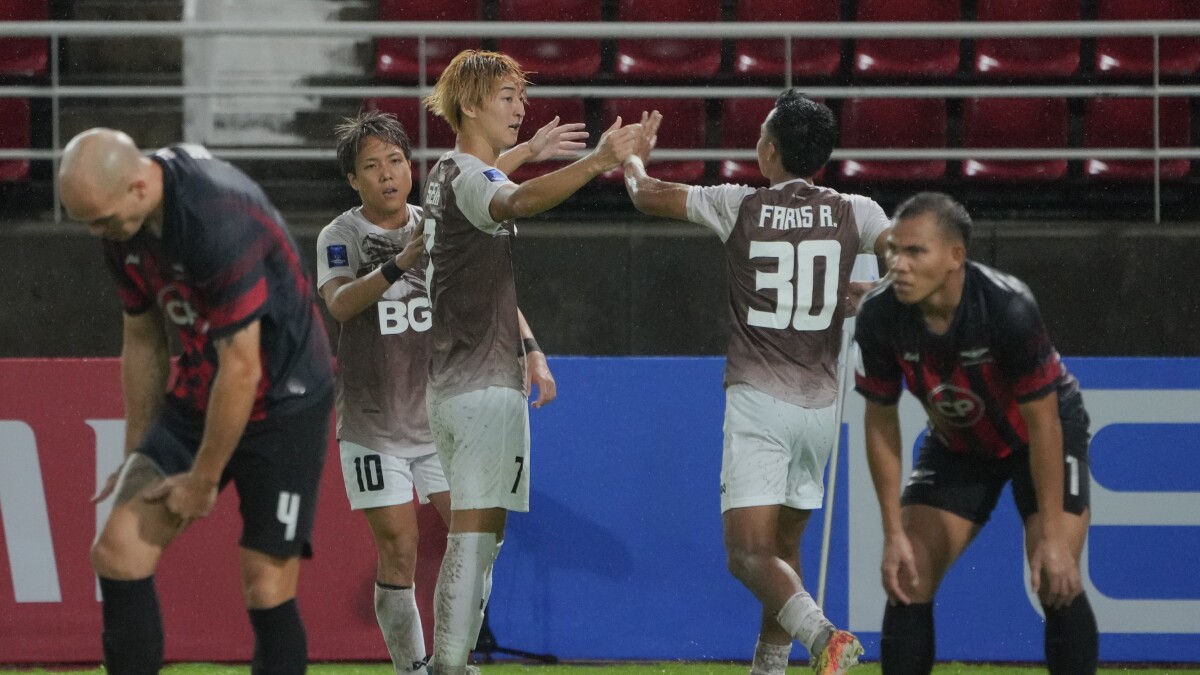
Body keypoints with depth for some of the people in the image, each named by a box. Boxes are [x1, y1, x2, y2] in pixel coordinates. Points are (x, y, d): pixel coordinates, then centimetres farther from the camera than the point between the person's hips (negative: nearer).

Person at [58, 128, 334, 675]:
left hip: (284, 404, -7)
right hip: (199, 398, 7)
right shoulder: (125, 225, -3)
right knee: (118, 548, -6)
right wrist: (137, 455, 14)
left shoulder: (219, 221, -29)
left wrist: (203, 480, -15)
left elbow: (241, 368, -24)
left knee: (266, 589, -9)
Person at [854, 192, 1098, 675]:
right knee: (907, 580, -7)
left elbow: (1043, 422, -28)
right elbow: (881, 421, -10)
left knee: (1057, 584, -18)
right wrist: (893, 534, -12)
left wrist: (1052, 538, -28)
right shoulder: (879, 316, -24)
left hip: (1043, 433, -4)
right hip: (957, 443, 4)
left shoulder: (1008, 308, -36)